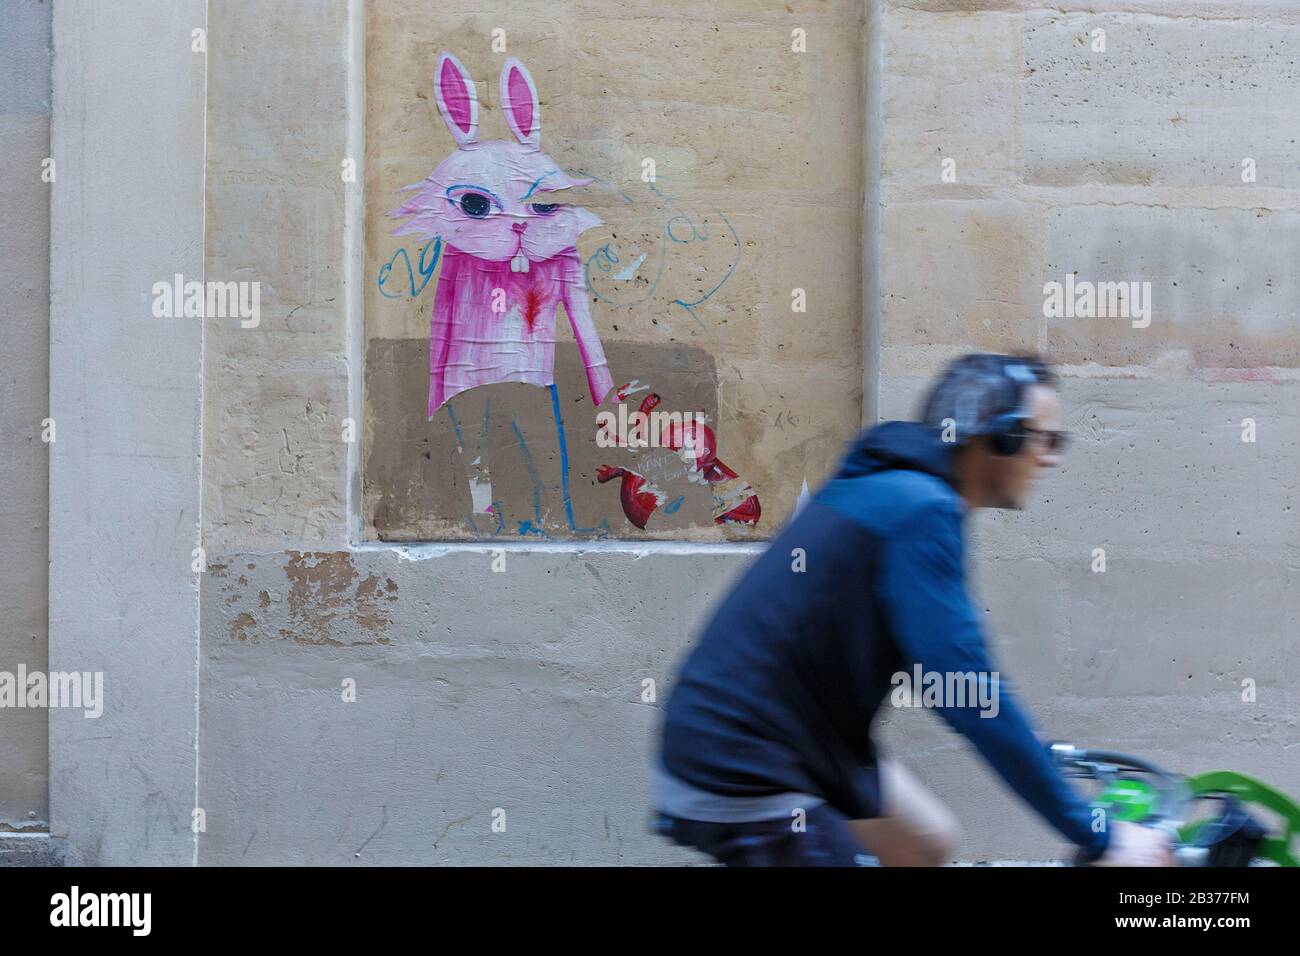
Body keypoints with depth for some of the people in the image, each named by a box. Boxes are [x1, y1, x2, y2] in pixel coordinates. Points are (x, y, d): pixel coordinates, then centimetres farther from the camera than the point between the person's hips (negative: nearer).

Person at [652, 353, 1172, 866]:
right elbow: (973, 694, -25)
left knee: (929, 842, 19)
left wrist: (1032, 751, 28)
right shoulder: (920, 512, -21)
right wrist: (1099, 838, -20)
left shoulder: (890, 487, 9)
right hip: (737, 785, -10)